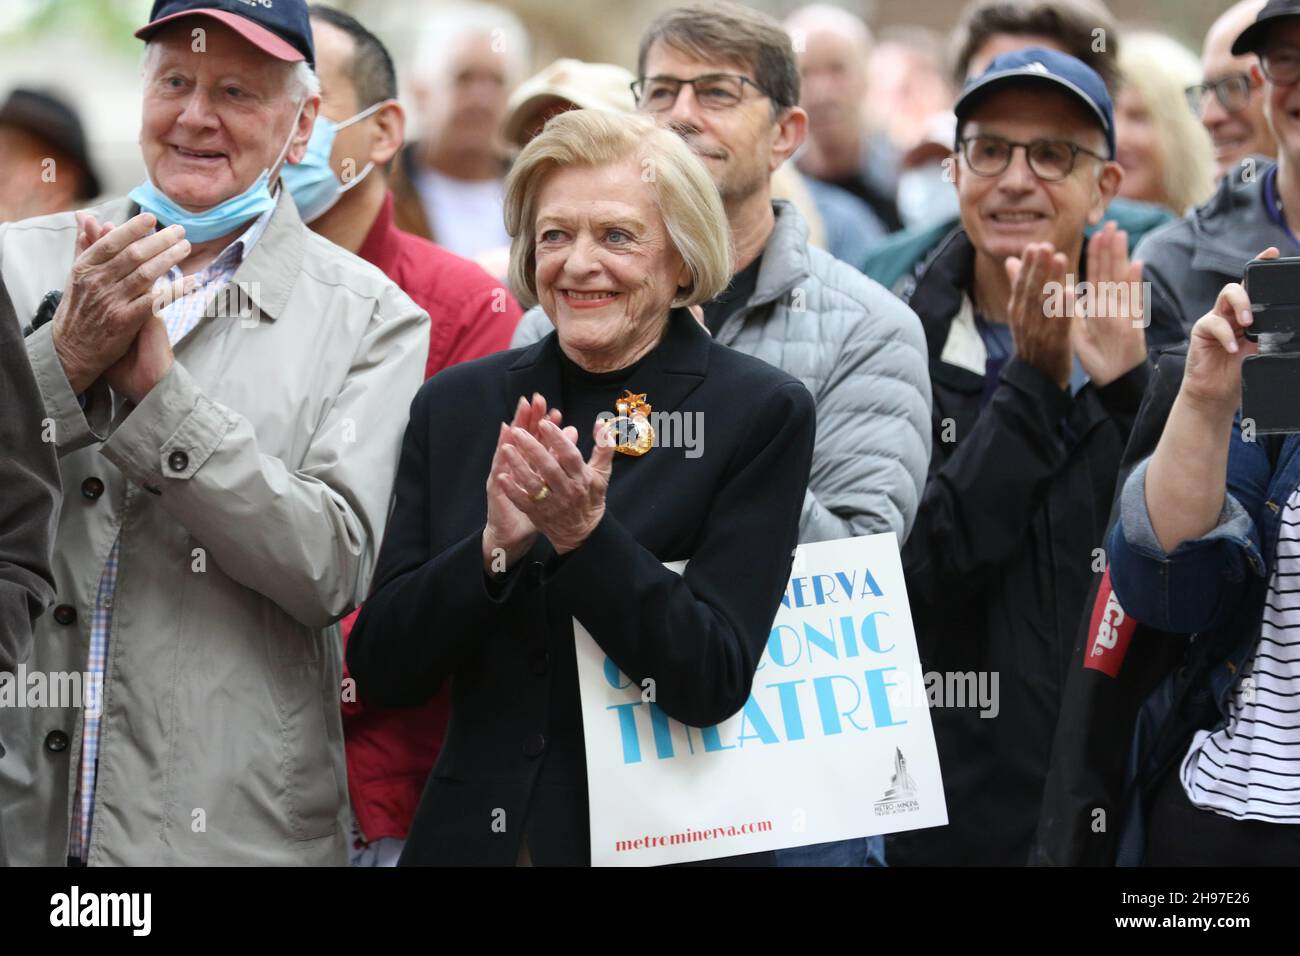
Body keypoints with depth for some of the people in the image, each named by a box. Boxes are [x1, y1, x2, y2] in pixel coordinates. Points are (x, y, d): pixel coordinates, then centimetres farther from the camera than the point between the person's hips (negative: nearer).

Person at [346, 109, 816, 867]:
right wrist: (495, 546, -18)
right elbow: (382, 672, -3)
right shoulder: (457, 405, 0)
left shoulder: (762, 412, -8)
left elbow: (715, 682, -15)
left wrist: (583, 535, -25)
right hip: (476, 831, 3)